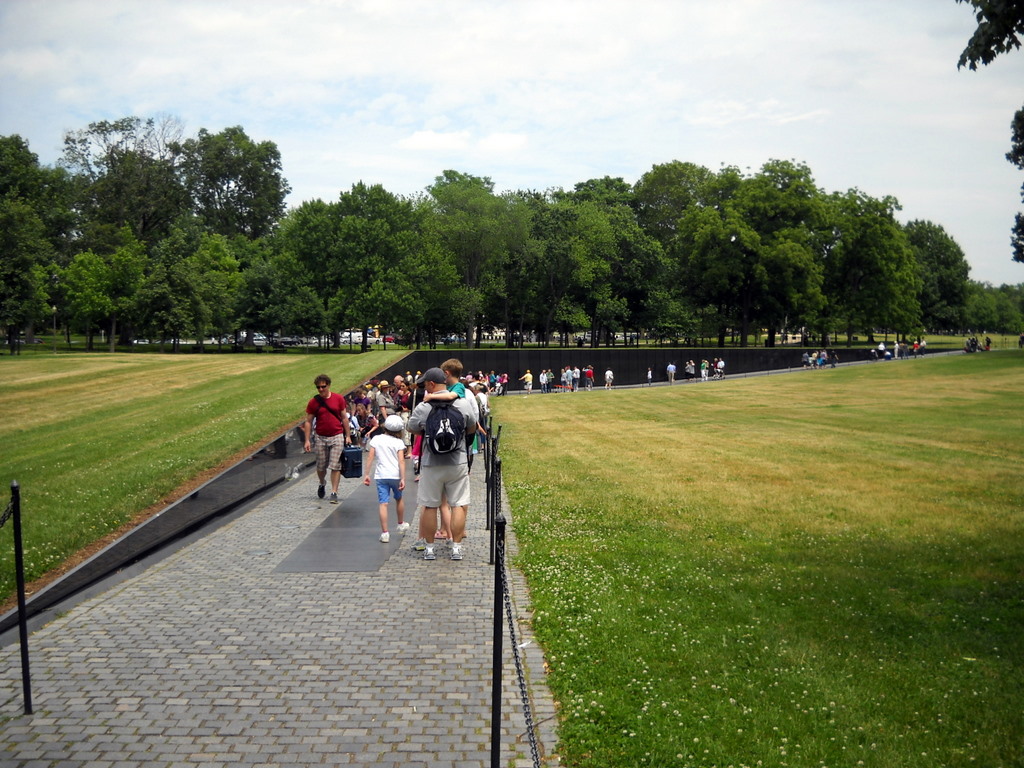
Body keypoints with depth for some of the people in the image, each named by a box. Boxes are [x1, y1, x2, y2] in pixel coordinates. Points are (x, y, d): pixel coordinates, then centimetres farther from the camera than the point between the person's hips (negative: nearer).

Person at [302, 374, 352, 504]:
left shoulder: (338, 399, -2)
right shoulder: (313, 402, -2)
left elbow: (344, 418, 5)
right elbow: (308, 422, 3)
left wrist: (348, 435, 3)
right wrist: (307, 440, -2)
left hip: (337, 436, -1)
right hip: (321, 438, 1)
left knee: (335, 466, -4)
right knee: (321, 466, 11)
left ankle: (334, 493, 2)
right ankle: (322, 484, 40)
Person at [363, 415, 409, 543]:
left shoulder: (376, 439, 2)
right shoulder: (398, 442, -3)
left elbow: (370, 457, -1)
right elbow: (401, 461, -11)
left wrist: (367, 474, 5)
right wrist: (403, 479, -11)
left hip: (381, 476, 0)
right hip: (395, 475, 0)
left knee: (383, 504, -2)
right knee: (399, 498, 23)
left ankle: (384, 533, -6)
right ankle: (401, 524, 40)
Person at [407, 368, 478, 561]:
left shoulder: (423, 408, -11)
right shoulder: (464, 404, -4)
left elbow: (412, 429, 5)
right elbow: (472, 429, 10)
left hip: (431, 464, -1)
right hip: (458, 462, 1)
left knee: (430, 506, 10)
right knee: (458, 505, 8)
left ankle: (429, 548, 17)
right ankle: (456, 548, 9)